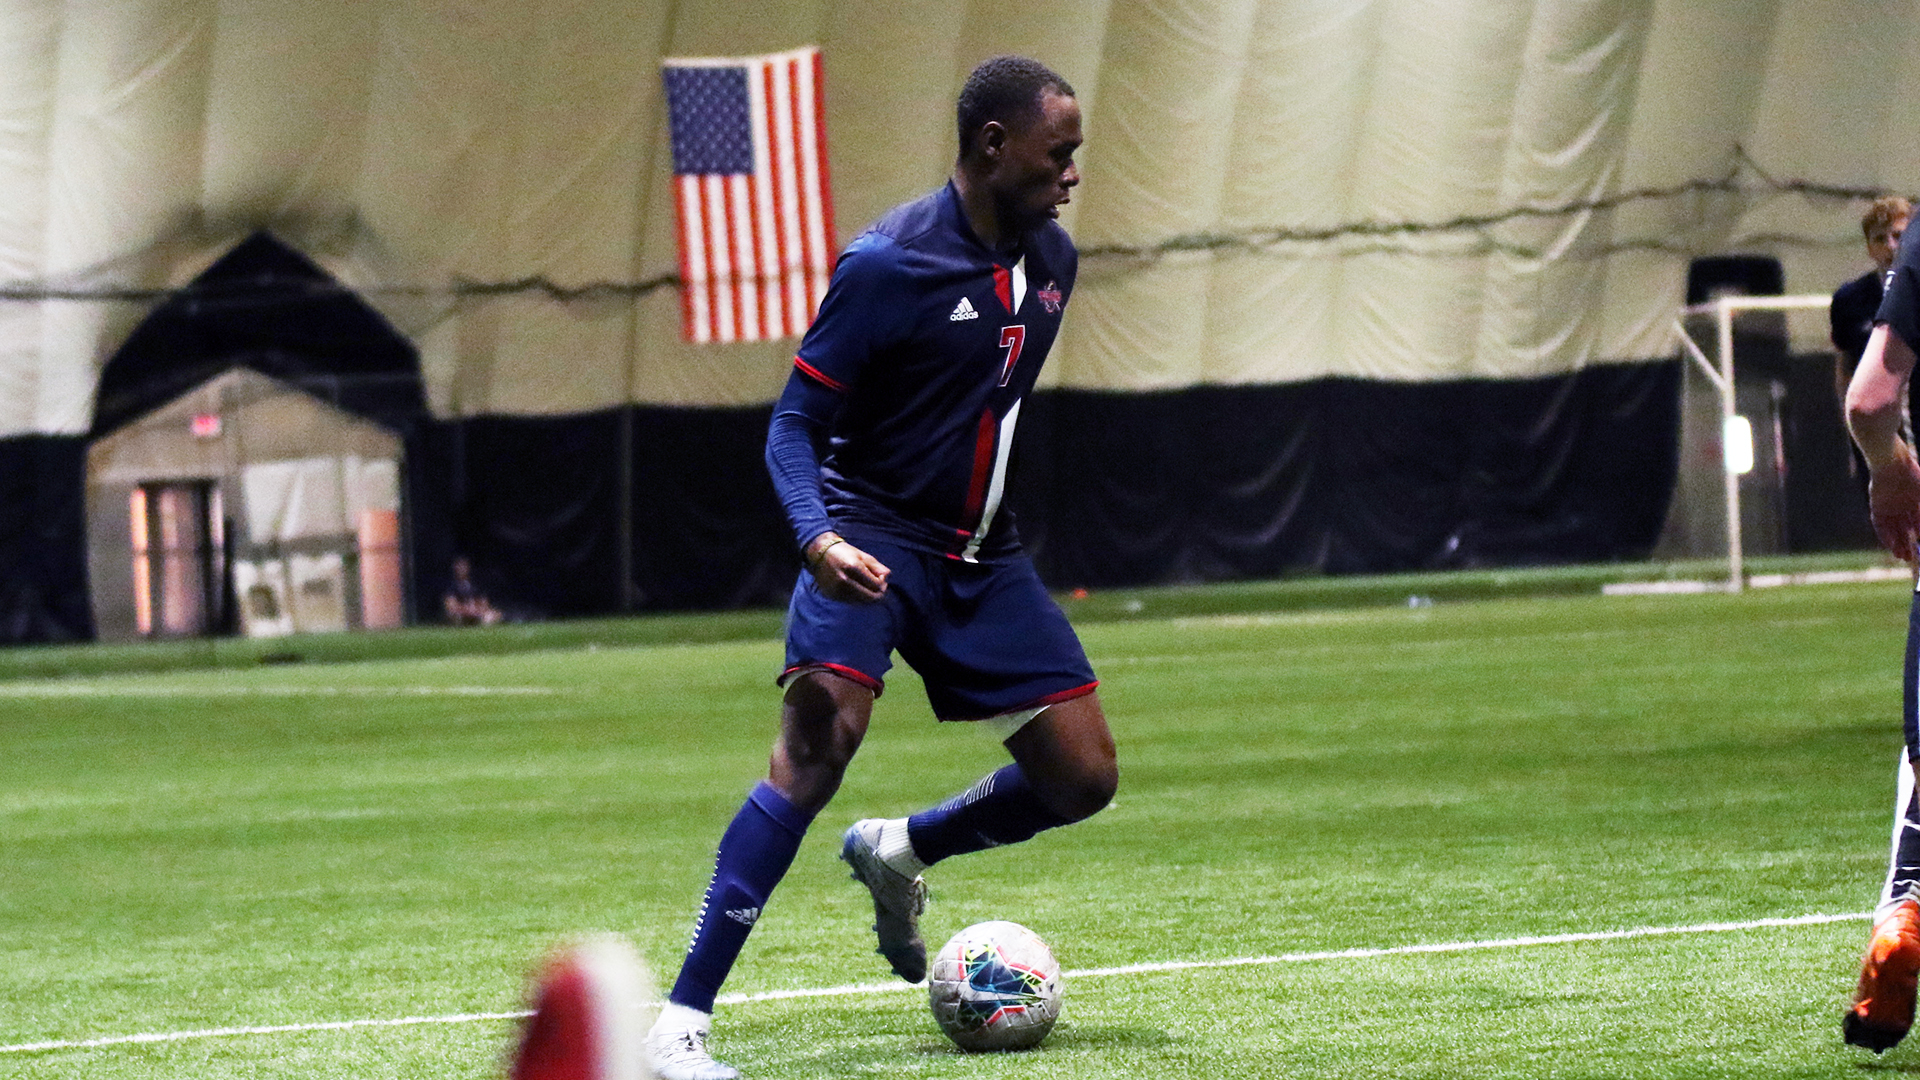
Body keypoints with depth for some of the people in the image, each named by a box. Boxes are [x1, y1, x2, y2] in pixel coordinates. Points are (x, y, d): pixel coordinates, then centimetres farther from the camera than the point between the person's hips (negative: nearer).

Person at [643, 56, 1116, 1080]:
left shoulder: (1051, 259, 5)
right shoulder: (886, 263, -16)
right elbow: (795, 423, -14)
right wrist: (818, 539, -31)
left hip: (981, 553, 7)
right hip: (875, 537, -7)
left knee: (1083, 776, 0)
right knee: (823, 731, -28)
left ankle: (897, 852, 29)